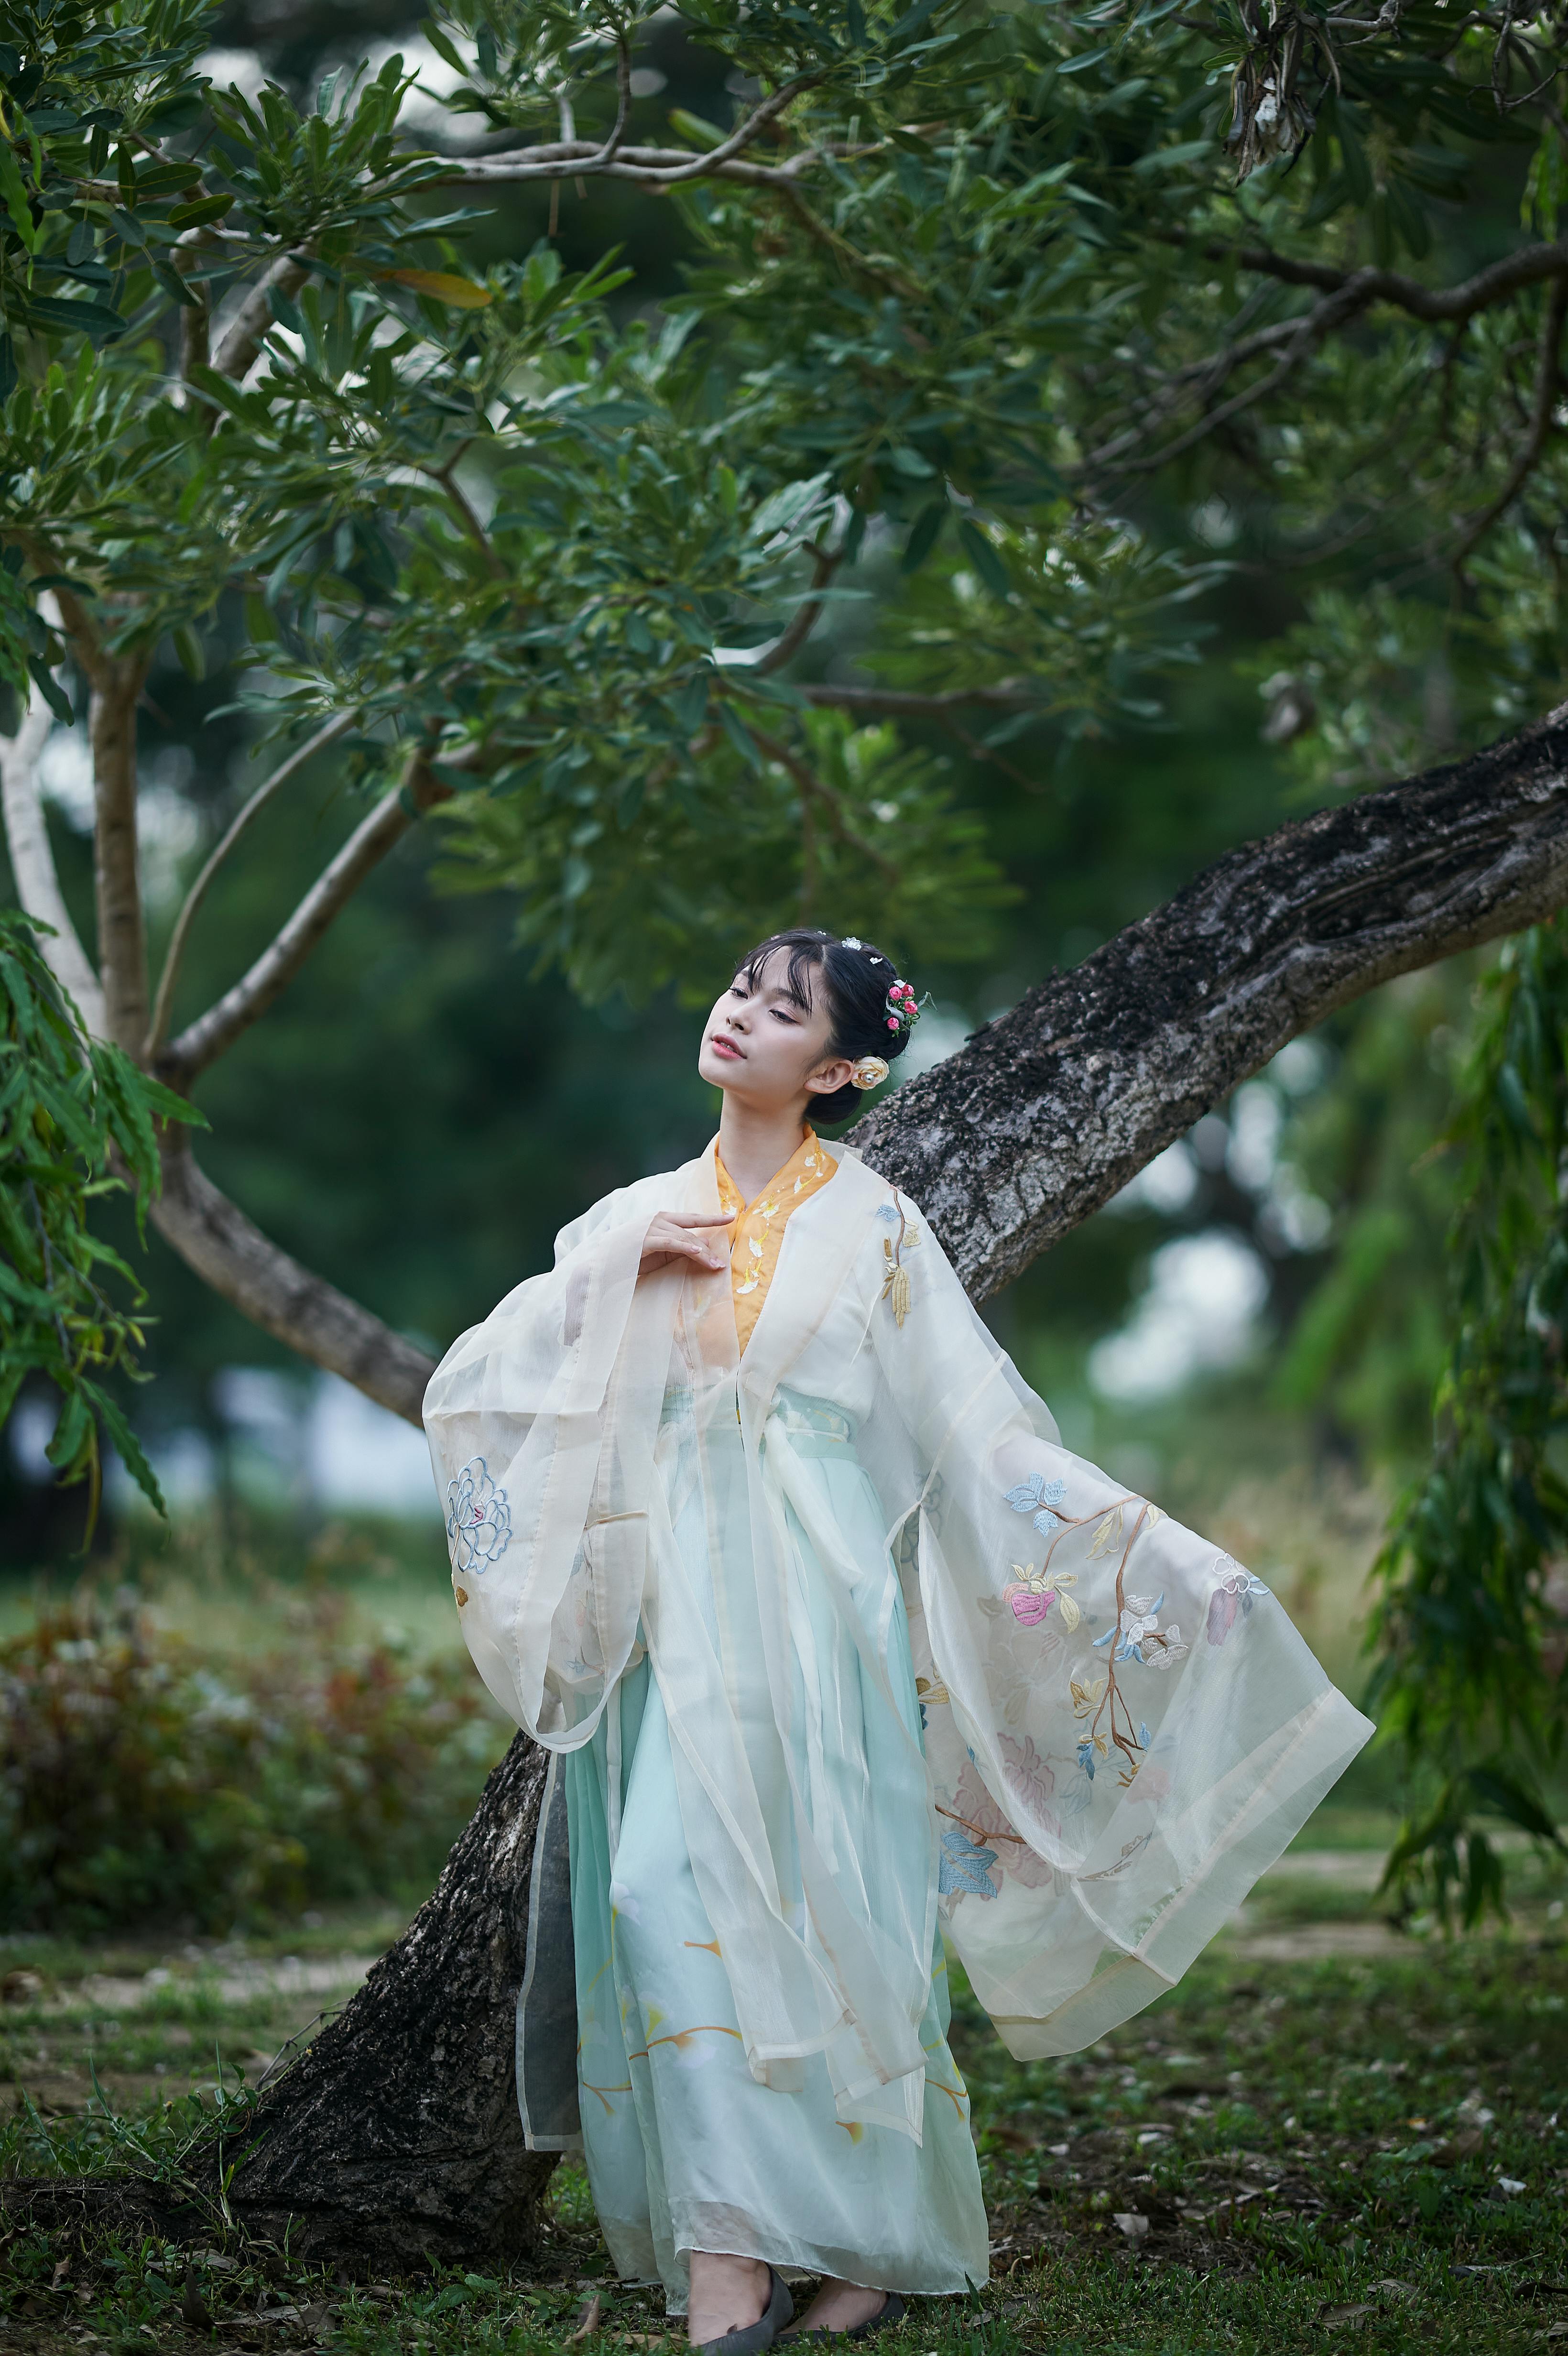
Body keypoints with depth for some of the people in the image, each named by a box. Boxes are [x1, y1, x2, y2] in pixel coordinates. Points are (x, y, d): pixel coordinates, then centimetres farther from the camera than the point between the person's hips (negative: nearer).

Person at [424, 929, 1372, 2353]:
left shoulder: (872, 1227, 5)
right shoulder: (635, 1221, 13)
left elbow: (983, 1435, 4)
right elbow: (473, 1387, 6)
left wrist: (1170, 1566, -3)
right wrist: (617, 1269, -6)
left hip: (818, 1613, -2)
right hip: (677, 1618, 2)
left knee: (832, 1904, -7)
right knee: (677, 1895, -10)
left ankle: (876, 2239, 8)